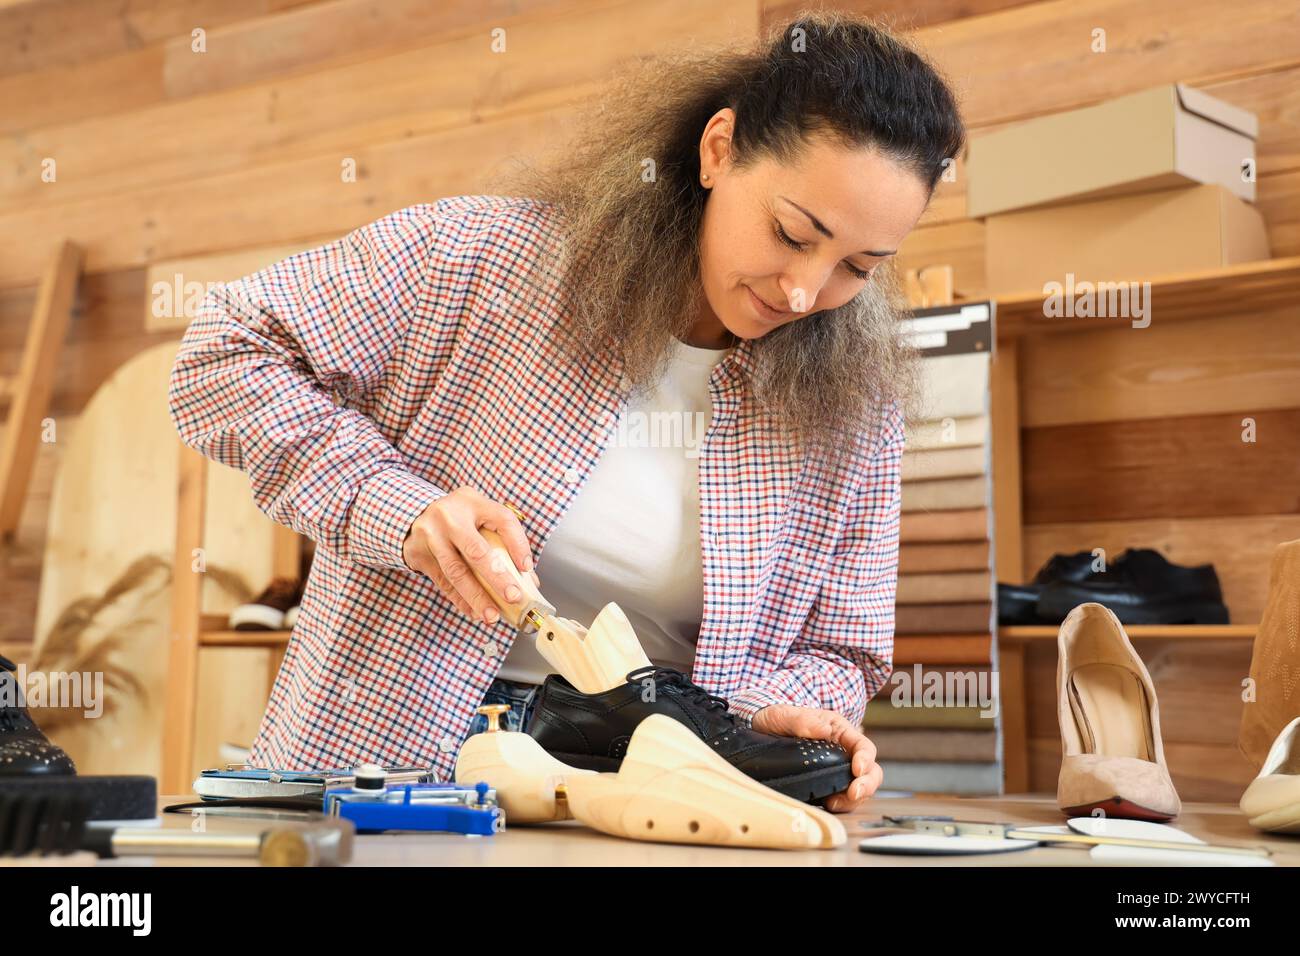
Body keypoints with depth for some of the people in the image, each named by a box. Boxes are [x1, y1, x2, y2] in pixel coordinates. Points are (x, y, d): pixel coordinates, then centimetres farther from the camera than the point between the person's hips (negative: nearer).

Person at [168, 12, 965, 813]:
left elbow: (830, 653, 9)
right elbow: (226, 356, -2)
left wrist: (774, 715, -16)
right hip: (388, 758, -1)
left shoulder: (856, 409, -1)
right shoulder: (476, 253, -9)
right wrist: (396, 506, -17)